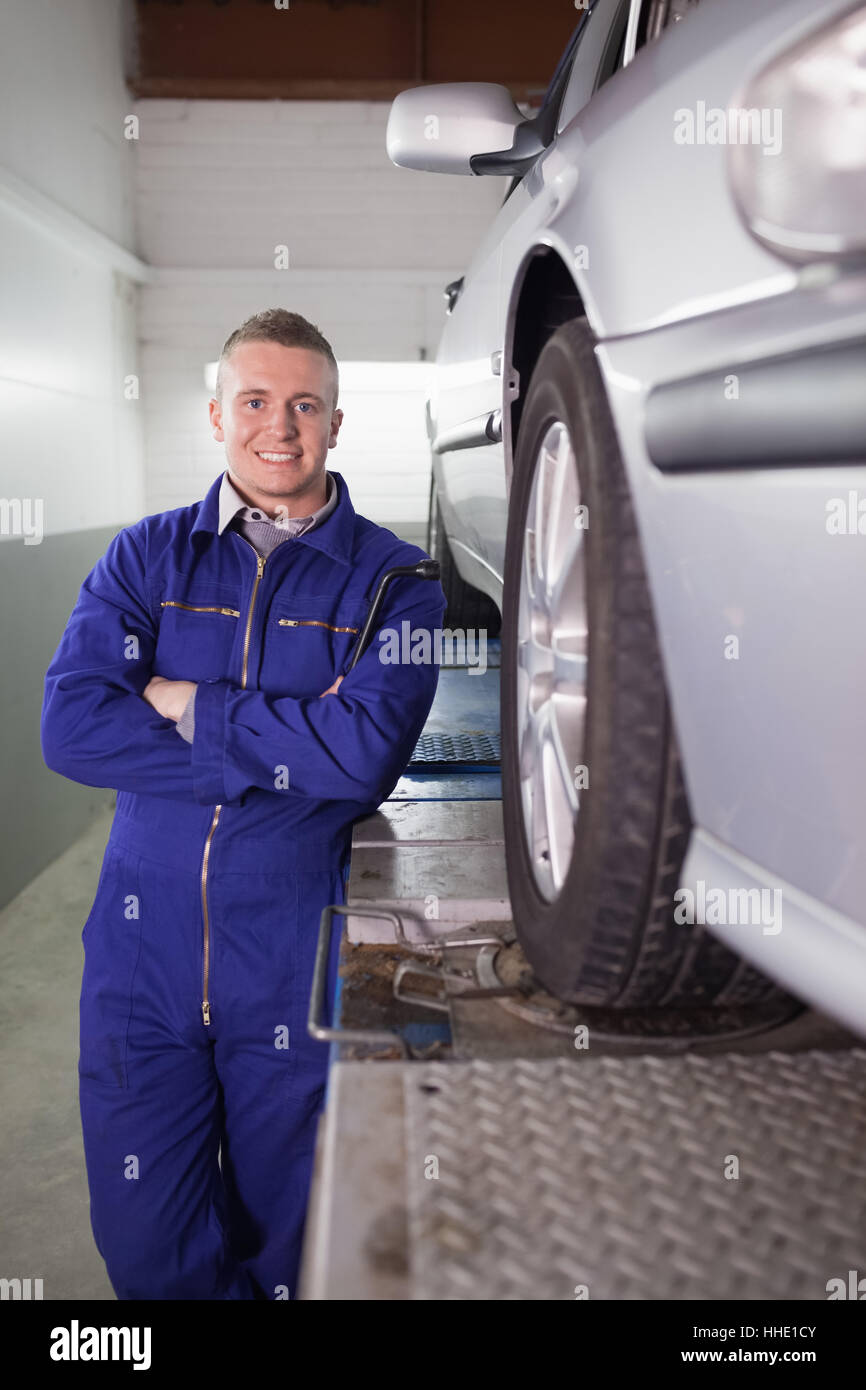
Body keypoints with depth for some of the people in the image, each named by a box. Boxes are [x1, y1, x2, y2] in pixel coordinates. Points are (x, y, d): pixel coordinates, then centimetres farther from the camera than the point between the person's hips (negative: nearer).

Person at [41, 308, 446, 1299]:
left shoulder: (390, 577, -3)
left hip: (301, 961, -1)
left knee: (291, 1244, 17)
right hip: (144, 953, 2)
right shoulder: (146, 556, 4)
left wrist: (189, 706, -11)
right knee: (142, 1245, 13)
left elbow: (368, 754, -18)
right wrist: (288, 745, -16)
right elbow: (70, 727, -10)